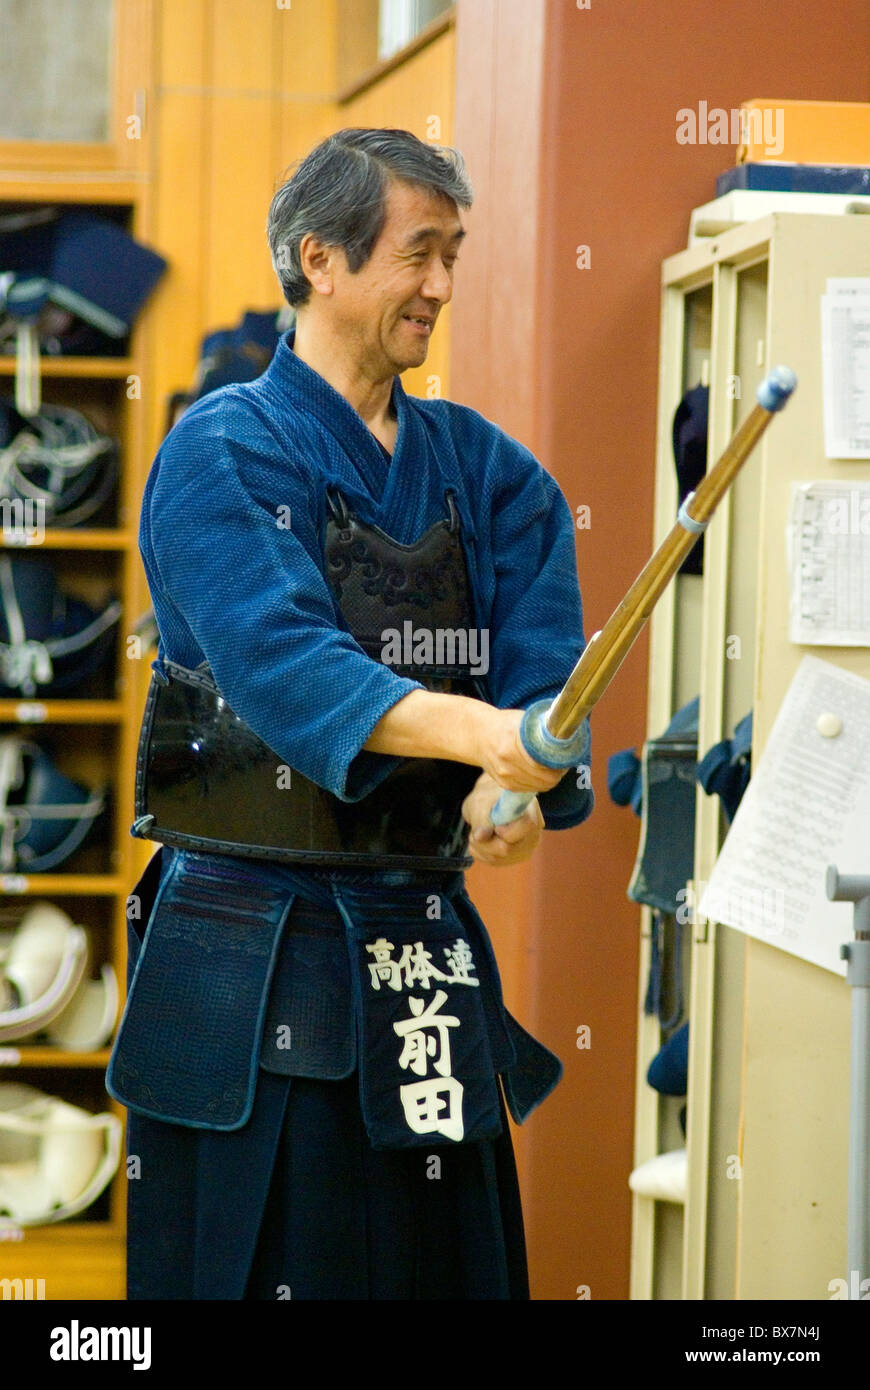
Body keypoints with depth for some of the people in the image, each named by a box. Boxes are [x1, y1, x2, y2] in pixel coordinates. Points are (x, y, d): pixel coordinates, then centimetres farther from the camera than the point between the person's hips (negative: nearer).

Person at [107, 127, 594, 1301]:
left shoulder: (487, 472, 11)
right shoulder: (223, 453, -6)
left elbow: (543, 664, -2)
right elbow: (279, 663, -22)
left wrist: (519, 789, -24)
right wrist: (477, 729, -38)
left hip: (431, 960, 5)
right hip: (252, 970, -5)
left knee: (448, 1268, 9)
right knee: (248, 1268, -2)